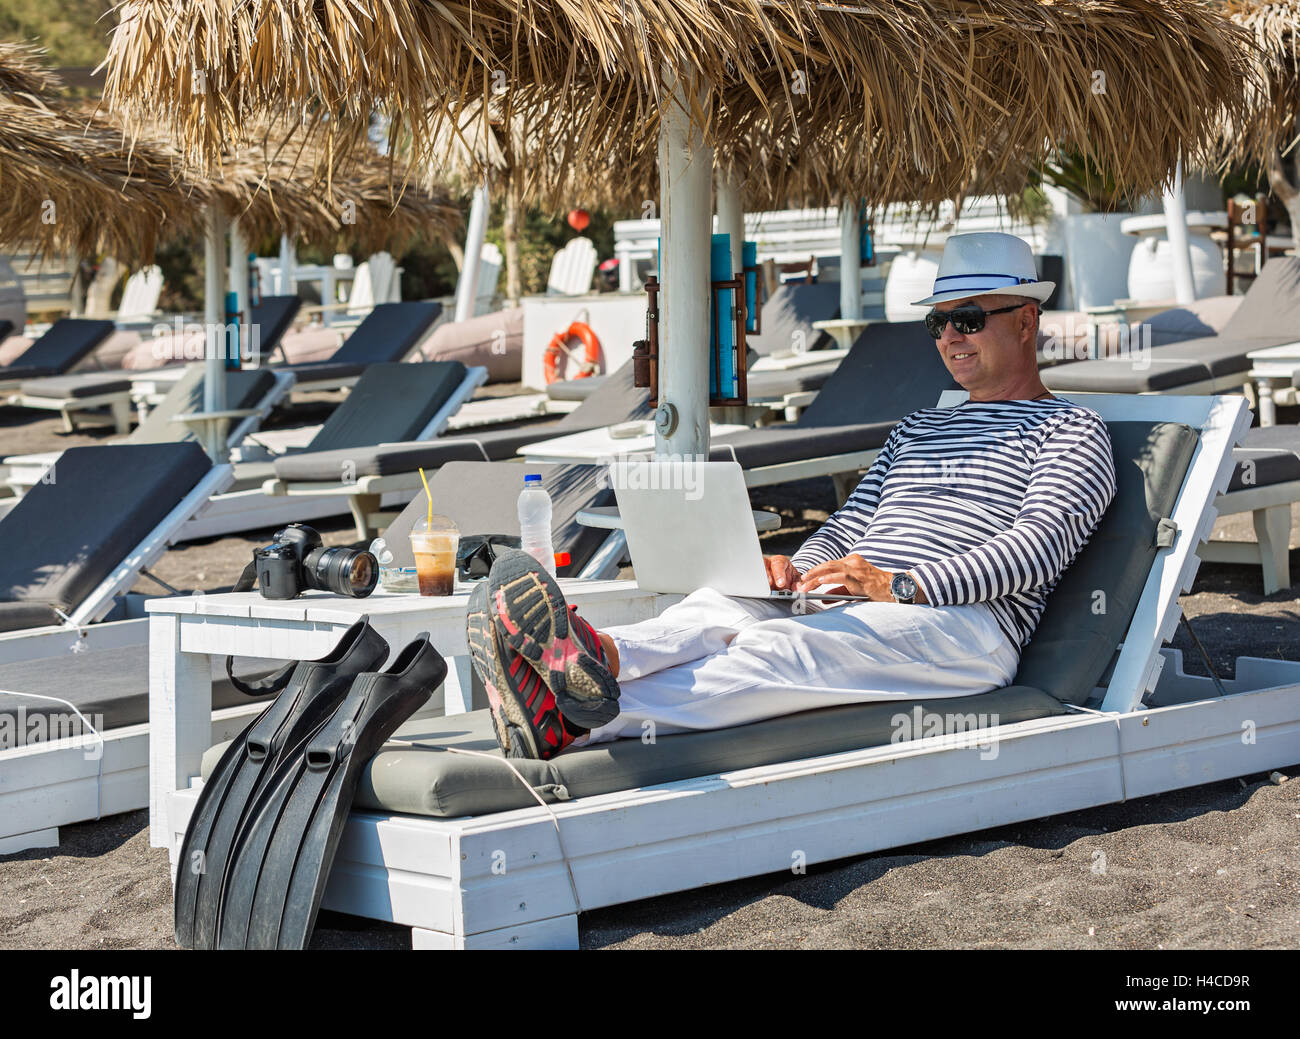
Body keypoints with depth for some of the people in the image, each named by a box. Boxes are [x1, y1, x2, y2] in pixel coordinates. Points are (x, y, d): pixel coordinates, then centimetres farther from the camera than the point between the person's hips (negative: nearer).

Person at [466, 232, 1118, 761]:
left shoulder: (1071, 431, 10)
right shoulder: (916, 429, 34)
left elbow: (1040, 546, -8)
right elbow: (846, 529, 27)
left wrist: (901, 586, -20)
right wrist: (797, 571, 0)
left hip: (965, 623, -7)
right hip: (850, 614, 7)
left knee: (775, 649, -35)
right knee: (718, 608, -25)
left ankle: (574, 722, -59)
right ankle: (600, 656, -57)